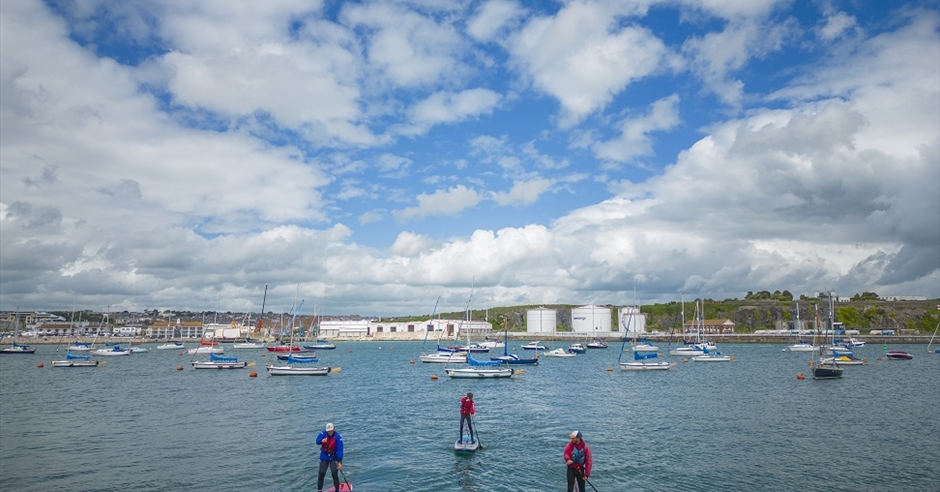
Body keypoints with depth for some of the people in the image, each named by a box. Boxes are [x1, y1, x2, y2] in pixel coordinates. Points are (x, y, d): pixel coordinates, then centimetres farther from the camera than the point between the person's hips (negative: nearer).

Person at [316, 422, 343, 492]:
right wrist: (322, 441, -45)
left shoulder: (338, 437, -22)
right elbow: (317, 441, -21)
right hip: (324, 457, 3)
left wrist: (340, 462, -30)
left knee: (334, 474, -8)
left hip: (333, 458, -3)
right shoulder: (323, 433, -12)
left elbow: (340, 450, -24)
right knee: (321, 474, 6)